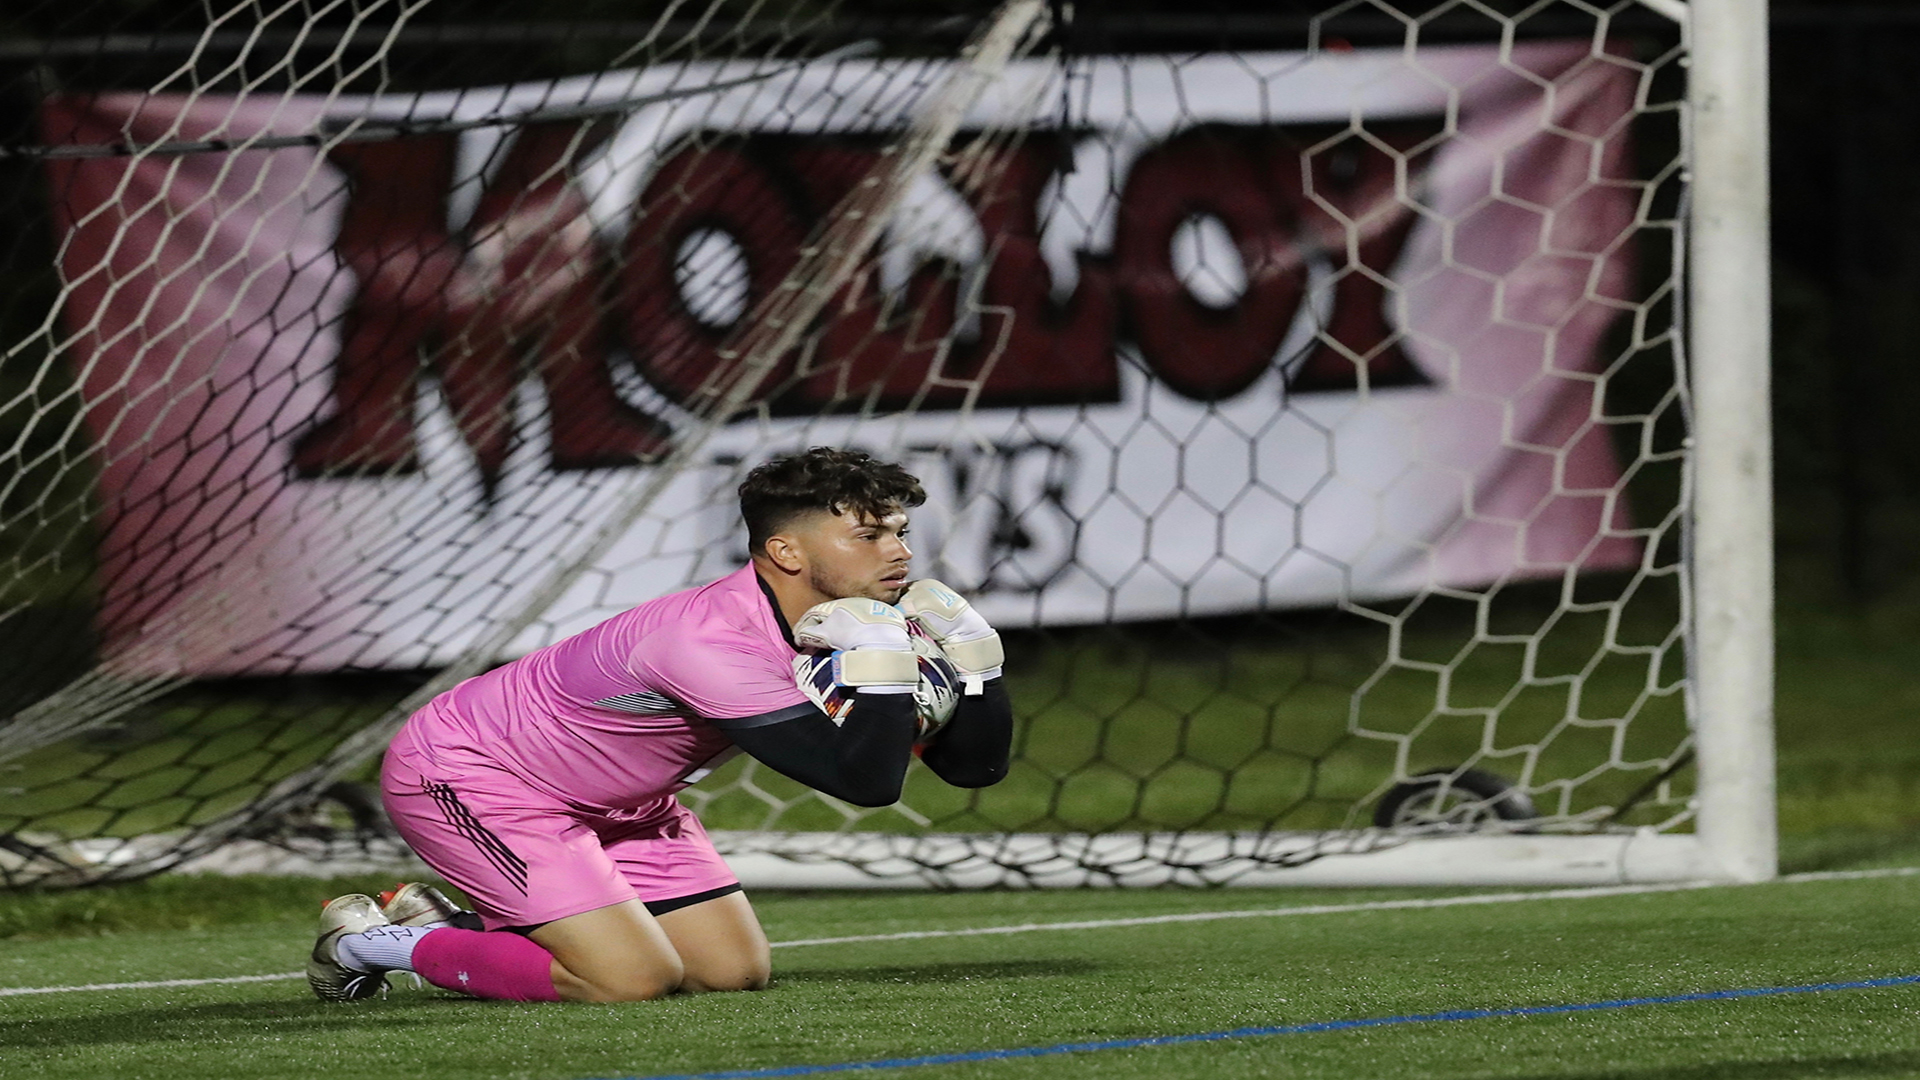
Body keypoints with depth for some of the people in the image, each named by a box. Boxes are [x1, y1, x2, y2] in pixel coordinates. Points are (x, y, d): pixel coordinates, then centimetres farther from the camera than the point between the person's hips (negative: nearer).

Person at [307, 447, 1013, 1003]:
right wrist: (883, 654, -38)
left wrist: (969, 648, -19)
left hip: (615, 802, 10)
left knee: (735, 971, 3)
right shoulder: (715, 642, -36)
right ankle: (376, 942, -1)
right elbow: (866, 780, -40)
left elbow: (976, 764, -4)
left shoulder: (845, 624, -8)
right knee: (635, 979, -21)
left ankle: (463, 922, 18)